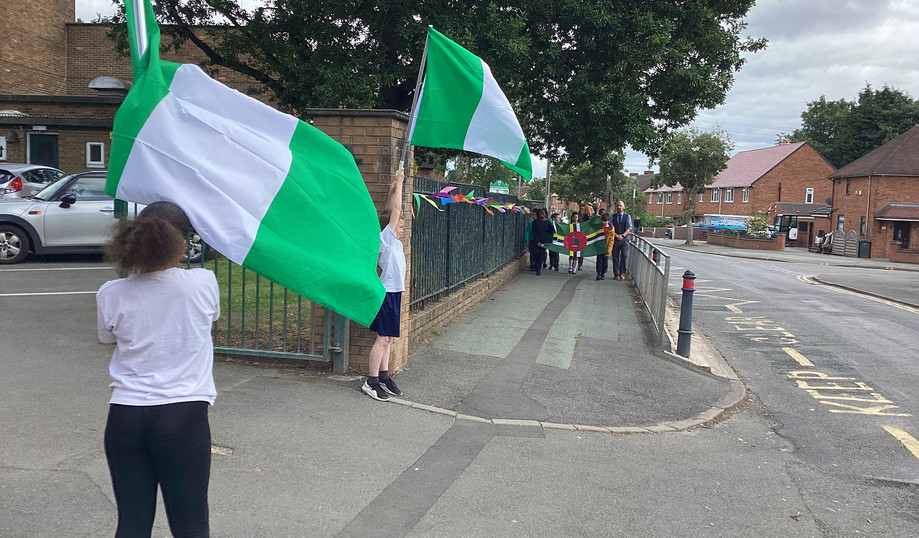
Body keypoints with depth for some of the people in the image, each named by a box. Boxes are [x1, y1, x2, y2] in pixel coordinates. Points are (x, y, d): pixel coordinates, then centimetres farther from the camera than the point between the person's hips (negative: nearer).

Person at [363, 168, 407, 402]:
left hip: (394, 293, 9)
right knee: (383, 338, -8)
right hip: (387, 293, -9)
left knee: (388, 338, 13)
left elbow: (392, 211, 19)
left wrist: (394, 189, 14)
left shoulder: (394, 242, 12)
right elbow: (395, 210, -14)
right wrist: (398, 183, -7)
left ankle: (383, 376, 20)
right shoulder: (386, 239, -11)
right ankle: (371, 382, -4)